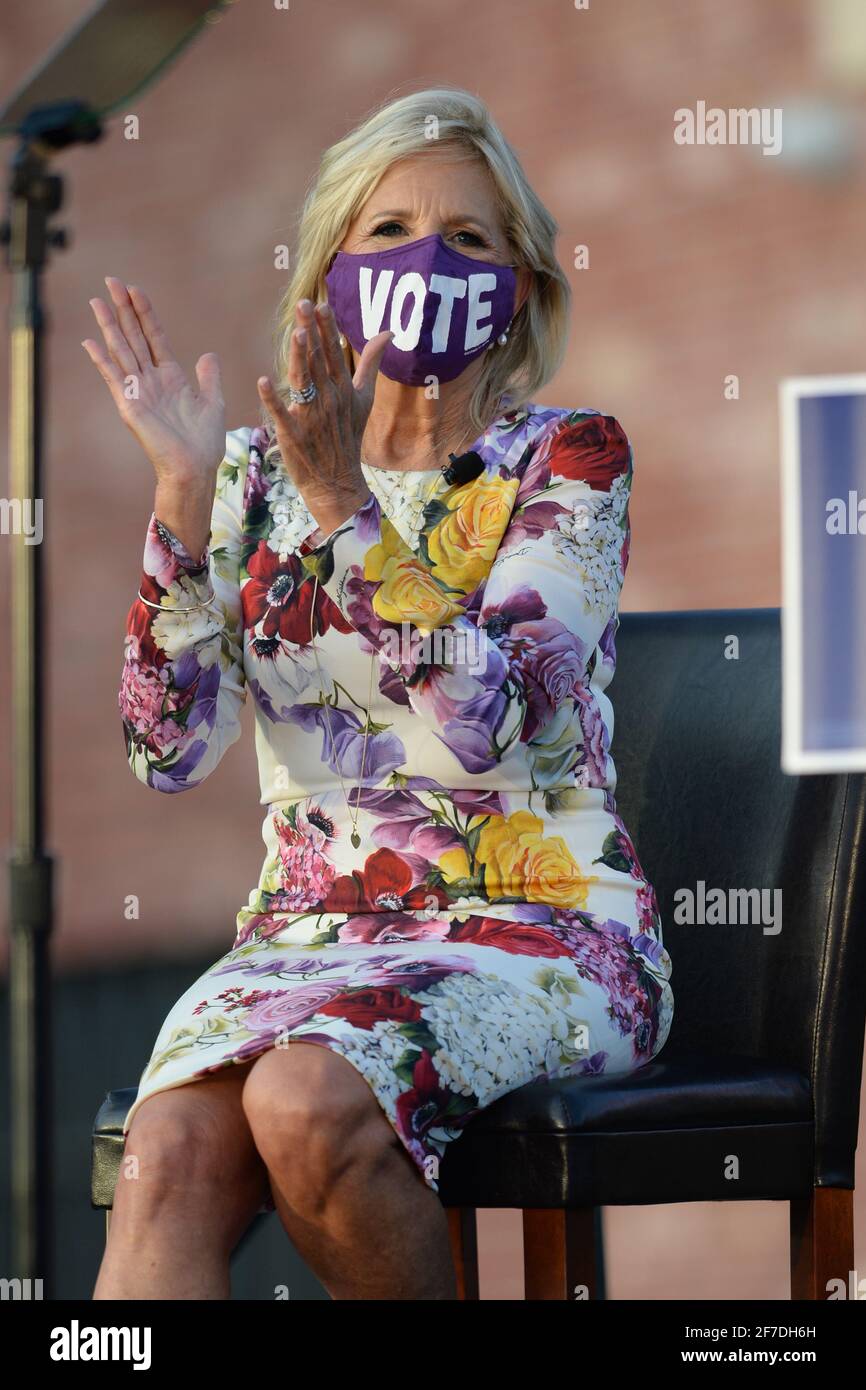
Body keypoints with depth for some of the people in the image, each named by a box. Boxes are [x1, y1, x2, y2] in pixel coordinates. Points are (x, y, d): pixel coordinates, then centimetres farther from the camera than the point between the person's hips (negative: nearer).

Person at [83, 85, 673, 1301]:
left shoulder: (568, 459, 0)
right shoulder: (260, 471, 10)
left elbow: (483, 725, -16)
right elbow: (171, 749, -2)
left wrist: (343, 503, -20)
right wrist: (185, 492, -11)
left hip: (541, 933, -3)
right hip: (308, 928, 3)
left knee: (306, 1099, -34)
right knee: (173, 1154, -30)